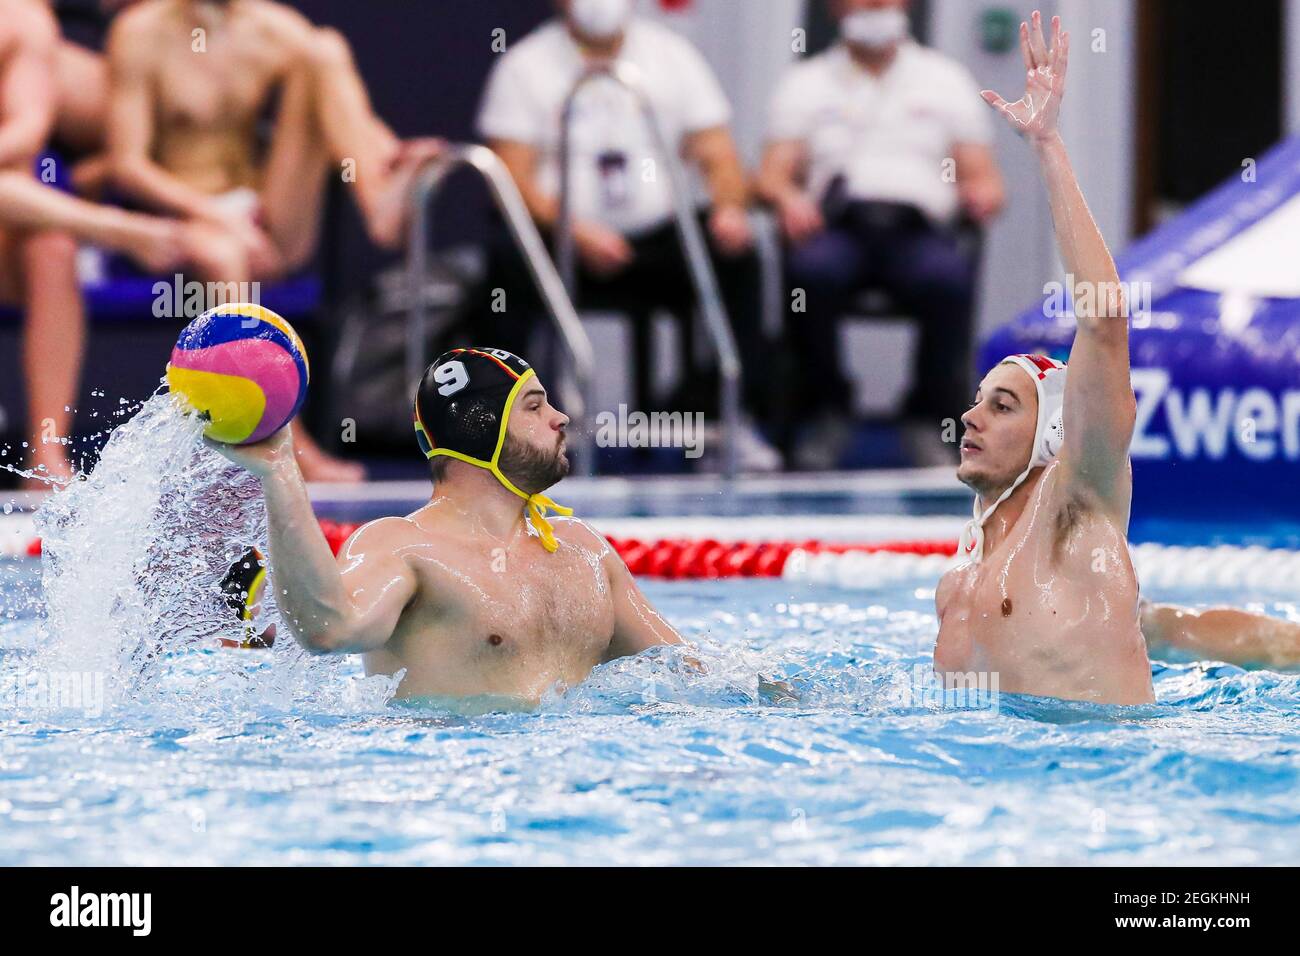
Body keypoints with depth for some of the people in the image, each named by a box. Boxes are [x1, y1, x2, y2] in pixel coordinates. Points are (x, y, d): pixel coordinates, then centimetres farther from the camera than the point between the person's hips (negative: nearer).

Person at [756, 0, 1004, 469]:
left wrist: (984, 194, -9)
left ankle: (930, 421, -19)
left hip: (919, 228, 0)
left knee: (950, 274, -35)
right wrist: (788, 198, -16)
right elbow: (773, 175, 8)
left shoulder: (946, 78, 22)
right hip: (836, 225, 0)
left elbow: (981, 177, 16)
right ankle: (824, 414, -16)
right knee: (812, 270, -36)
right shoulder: (805, 83, 20)